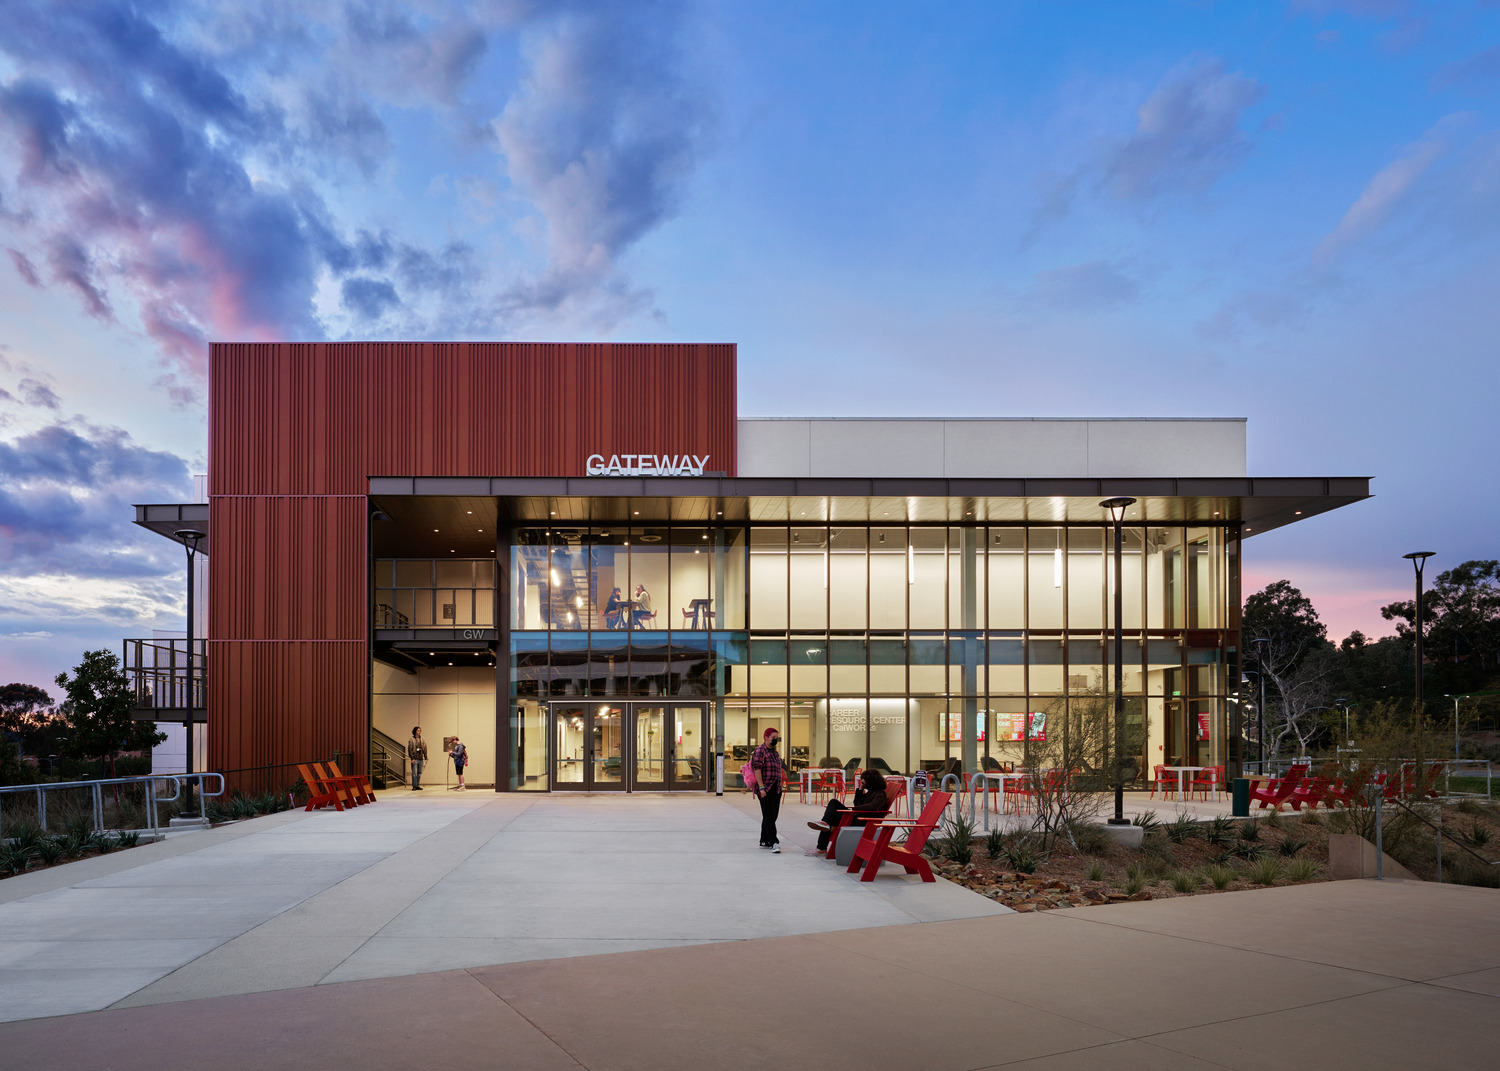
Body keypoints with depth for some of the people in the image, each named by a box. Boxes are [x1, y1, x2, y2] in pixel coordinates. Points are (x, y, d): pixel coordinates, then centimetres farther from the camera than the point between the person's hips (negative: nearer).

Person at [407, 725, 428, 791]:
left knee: (419, 773, 7)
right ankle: (414, 786, 1)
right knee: (414, 773, -4)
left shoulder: (422, 740, 11)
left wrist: (426, 758, 7)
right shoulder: (411, 740, -2)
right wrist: (412, 758, -12)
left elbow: (425, 749, 13)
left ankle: (418, 786, 14)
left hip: (421, 759, 4)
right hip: (415, 759, -4)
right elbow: (410, 749, -5)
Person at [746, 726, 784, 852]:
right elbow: (757, 770, -17)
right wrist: (761, 788, -22)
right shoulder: (759, 751, -11)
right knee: (769, 816, -10)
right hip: (765, 789, -9)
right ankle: (774, 843, -14)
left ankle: (764, 841, 22)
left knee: (772, 816, 12)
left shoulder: (774, 751, 16)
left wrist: (781, 784, 21)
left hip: (776, 789, 9)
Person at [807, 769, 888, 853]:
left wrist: (853, 809, -23)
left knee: (833, 817, -14)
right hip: (857, 817, 9)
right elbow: (857, 804, 23)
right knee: (833, 802, -4)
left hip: (863, 822, -9)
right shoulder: (870, 792, 21)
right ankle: (825, 823, -19)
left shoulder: (880, 794, -9)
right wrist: (860, 789, 12)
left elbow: (873, 807, -28)